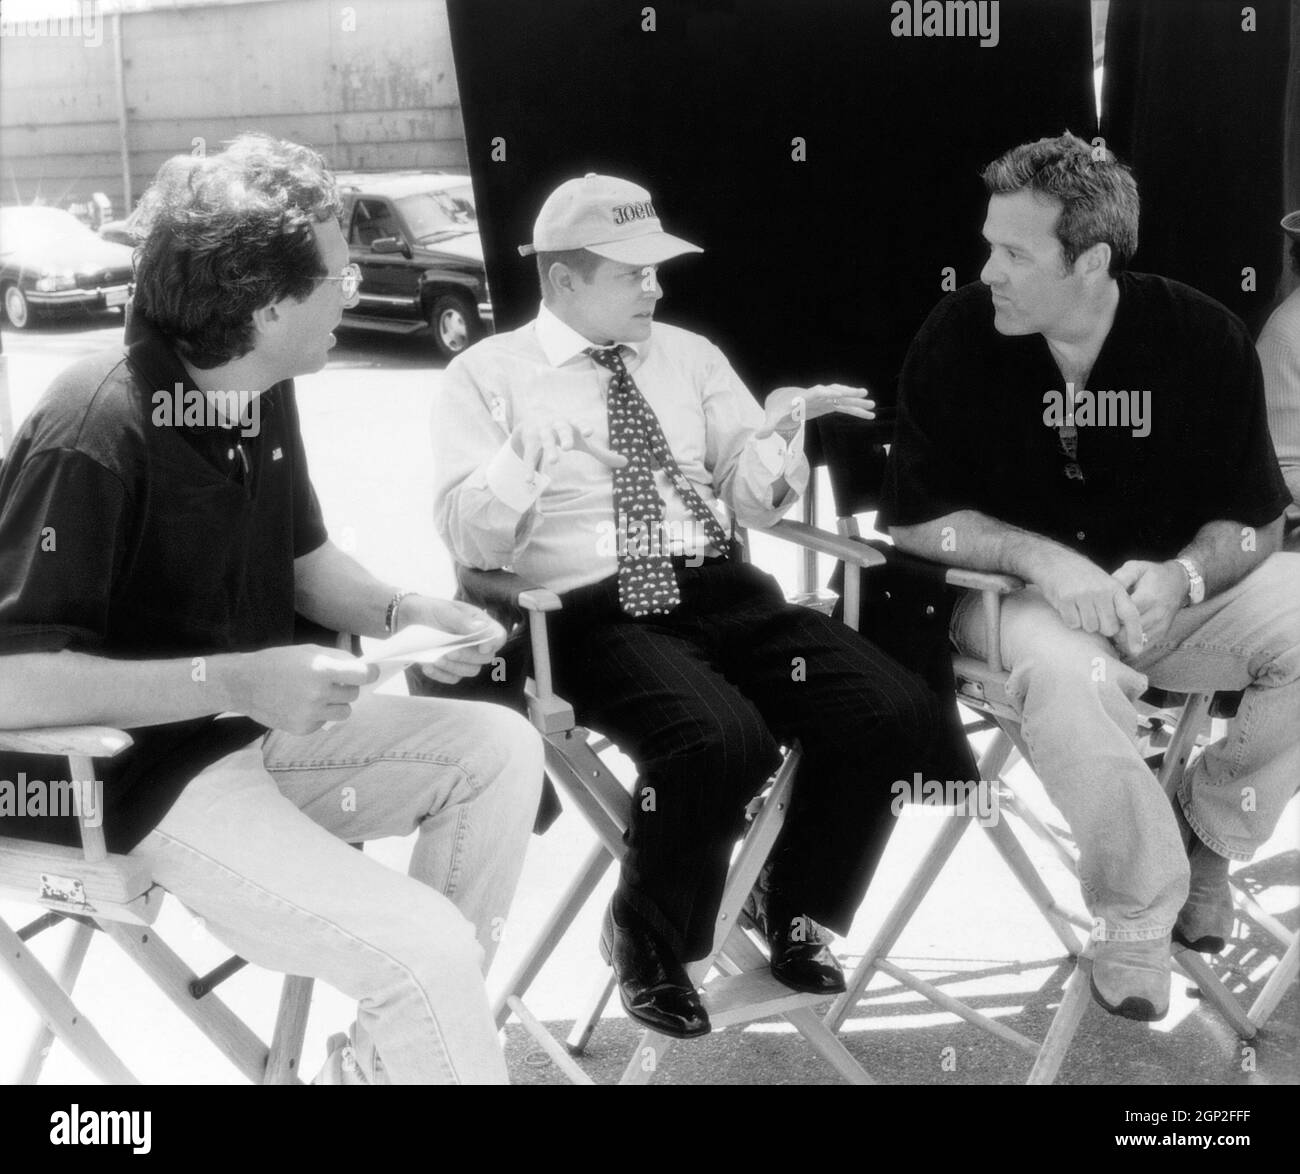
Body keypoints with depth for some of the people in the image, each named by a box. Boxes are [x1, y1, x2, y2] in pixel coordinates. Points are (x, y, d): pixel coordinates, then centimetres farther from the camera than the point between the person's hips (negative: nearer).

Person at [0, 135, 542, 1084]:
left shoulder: (264, 395, 2)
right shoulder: (93, 436, -25)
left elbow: (302, 559, 16)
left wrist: (403, 612, -4)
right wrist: (231, 679, -31)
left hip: (259, 727, 9)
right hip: (140, 774, -9)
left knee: (500, 748, 4)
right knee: (425, 948, -24)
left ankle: (393, 1050, 11)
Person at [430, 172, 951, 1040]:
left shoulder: (690, 355, 19)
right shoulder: (489, 375, 5)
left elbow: (755, 501, 18)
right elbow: (467, 536, -6)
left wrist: (777, 430, -3)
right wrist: (529, 460, -25)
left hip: (721, 592, 5)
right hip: (595, 612, -5)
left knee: (898, 712, -17)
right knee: (722, 739, -34)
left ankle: (797, 908, 10)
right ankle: (651, 942, -3)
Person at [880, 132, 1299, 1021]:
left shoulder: (1205, 339, -9)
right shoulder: (955, 340, -12)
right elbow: (916, 520, -7)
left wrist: (1182, 577, -24)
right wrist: (1045, 560, -24)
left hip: (1173, 587, 3)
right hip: (1019, 589, -3)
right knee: (1068, 672, -37)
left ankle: (1210, 829, 3)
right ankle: (1141, 913, -12)